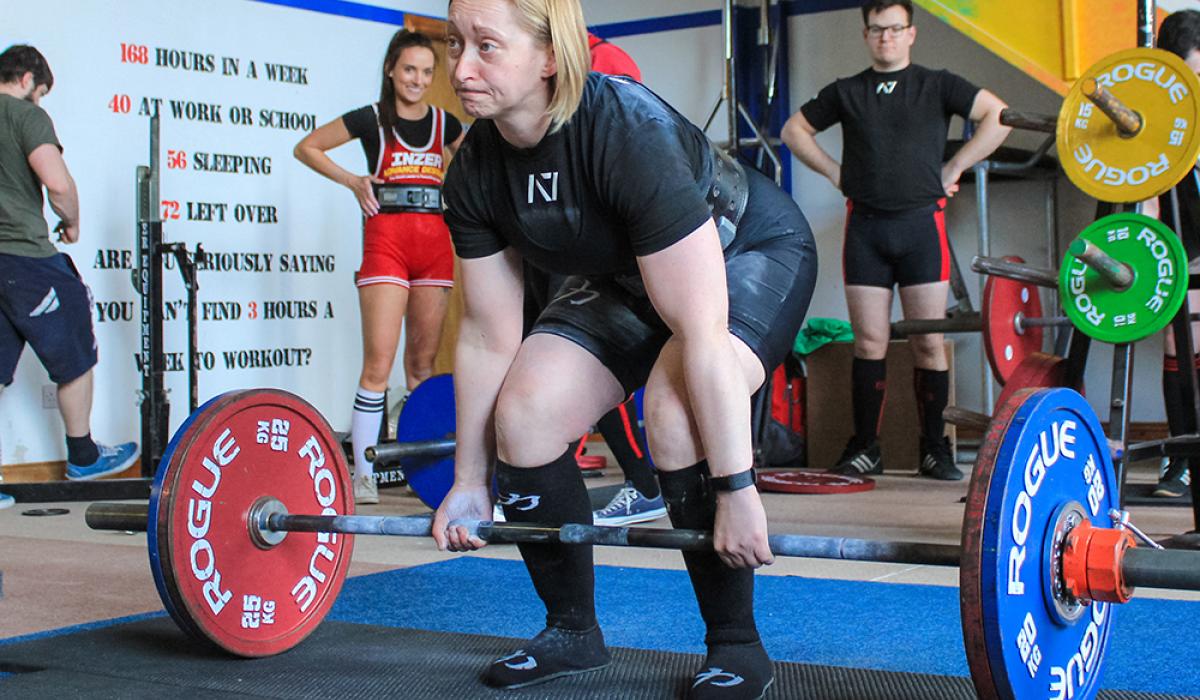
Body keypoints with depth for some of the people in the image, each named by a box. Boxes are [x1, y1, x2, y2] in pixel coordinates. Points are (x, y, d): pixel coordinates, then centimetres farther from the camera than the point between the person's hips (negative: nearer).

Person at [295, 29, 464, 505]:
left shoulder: (445, 123, 11)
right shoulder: (371, 119, 2)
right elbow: (306, 147, 8)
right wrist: (352, 181, -2)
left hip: (434, 242, 4)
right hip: (386, 239, -4)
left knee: (423, 361, 9)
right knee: (379, 361, -12)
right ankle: (363, 475, -9)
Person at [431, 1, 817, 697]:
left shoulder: (630, 135, -37)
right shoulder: (476, 171, -17)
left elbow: (700, 332, -38)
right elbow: (488, 334, -8)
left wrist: (736, 489, -36)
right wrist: (470, 480, -2)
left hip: (750, 252, -6)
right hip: (626, 276, 6)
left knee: (676, 411, -32)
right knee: (524, 412, -14)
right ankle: (573, 631, 6)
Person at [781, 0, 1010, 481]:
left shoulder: (937, 86, 7)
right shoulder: (846, 92, 13)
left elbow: (998, 116, 1)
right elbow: (794, 130, 21)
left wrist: (954, 169, -2)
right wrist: (835, 172, 10)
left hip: (921, 224, -1)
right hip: (865, 226, 2)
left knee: (928, 343, -1)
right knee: (869, 343, 1)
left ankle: (935, 450, 6)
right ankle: (865, 450, 7)